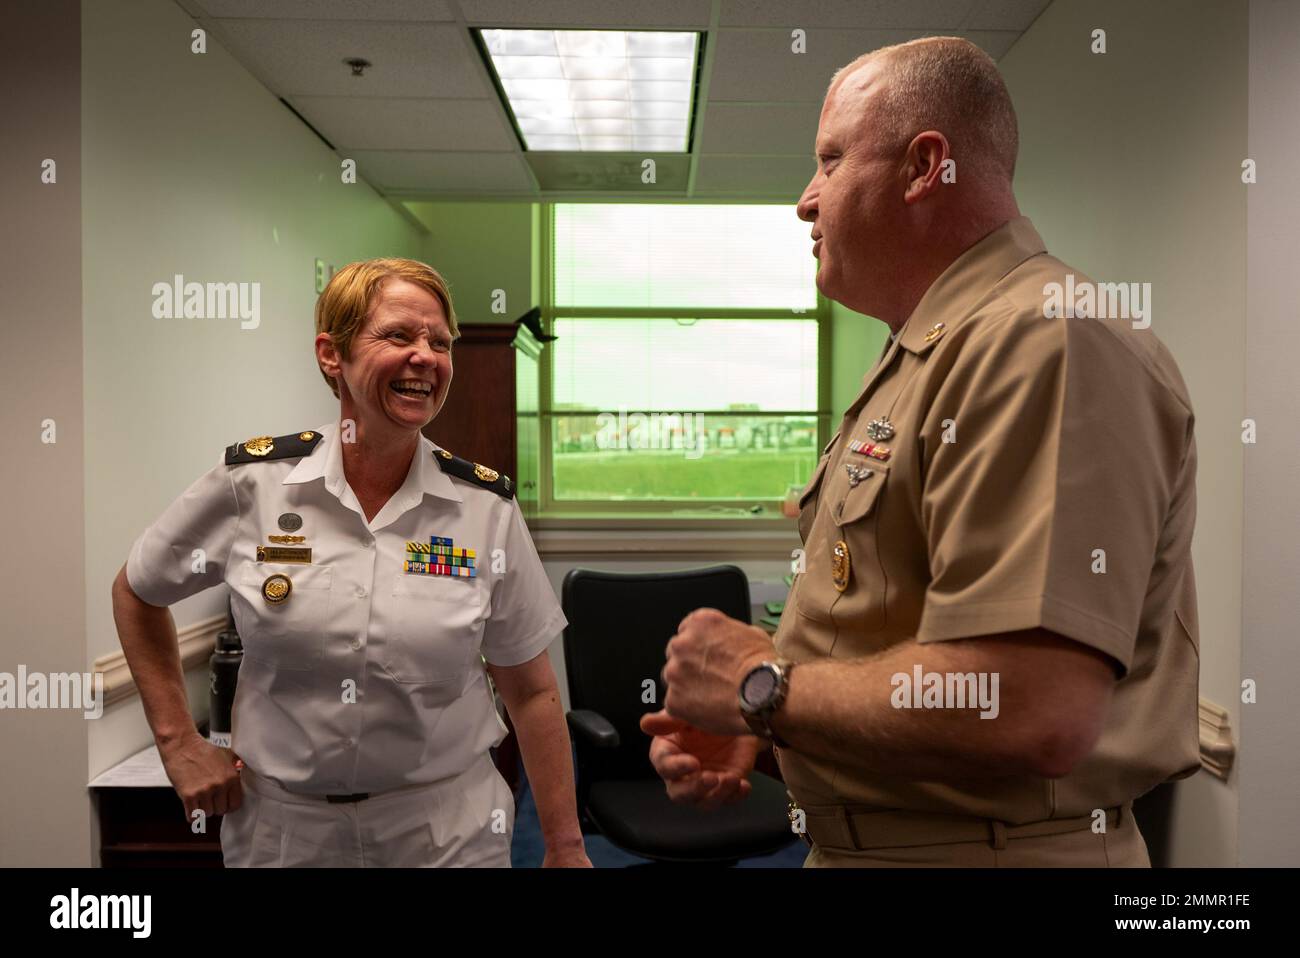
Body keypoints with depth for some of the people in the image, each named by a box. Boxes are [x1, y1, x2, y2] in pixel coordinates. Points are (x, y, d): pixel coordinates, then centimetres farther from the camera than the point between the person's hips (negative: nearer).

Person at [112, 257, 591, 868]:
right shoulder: (251, 480, -10)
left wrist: (566, 849, -1)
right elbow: (136, 593, 8)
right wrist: (178, 743, 4)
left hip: (446, 829, 0)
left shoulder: (488, 505, -10)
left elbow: (531, 691, -4)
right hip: (279, 827, 1)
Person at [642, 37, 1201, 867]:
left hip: (993, 842, -9)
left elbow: (1029, 715, -31)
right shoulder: (923, 356, 11)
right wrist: (741, 723, 0)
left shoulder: (1047, 344, -21)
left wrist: (761, 685, -17)